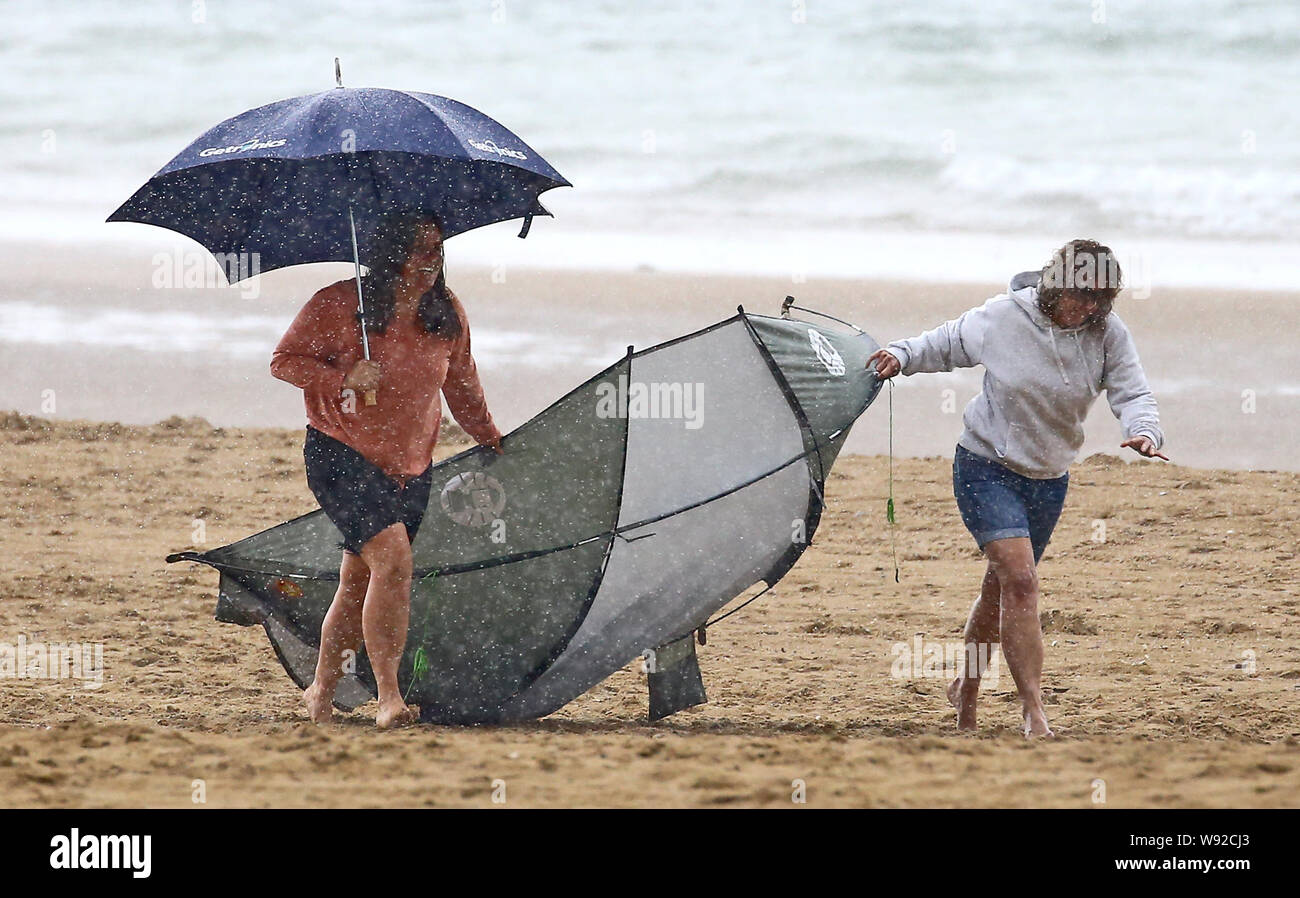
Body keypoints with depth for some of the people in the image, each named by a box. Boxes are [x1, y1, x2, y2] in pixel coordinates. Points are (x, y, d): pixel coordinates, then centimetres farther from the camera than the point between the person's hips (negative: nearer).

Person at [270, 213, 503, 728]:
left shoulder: (446, 314, 6)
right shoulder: (340, 305, -9)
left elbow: (460, 383, 22)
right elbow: (285, 360, -5)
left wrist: (490, 438, 22)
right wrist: (344, 380, -19)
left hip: (410, 468, 6)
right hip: (341, 455, -6)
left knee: (360, 580, 8)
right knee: (393, 558, -22)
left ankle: (321, 691, 25)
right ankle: (389, 698, -22)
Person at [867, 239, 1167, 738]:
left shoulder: (1107, 335, -7)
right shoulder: (1003, 318, -13)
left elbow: (1132, 393, -12)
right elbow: (946, 345, 4)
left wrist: (1145, 432, -32)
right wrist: (903, 356, -11)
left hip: (1048, 480, 4)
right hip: (987, 467, -4)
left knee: (1002, 588, 17)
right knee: (1020, 579, -20)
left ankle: (966, 689, 40)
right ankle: (1034, 714, -22)